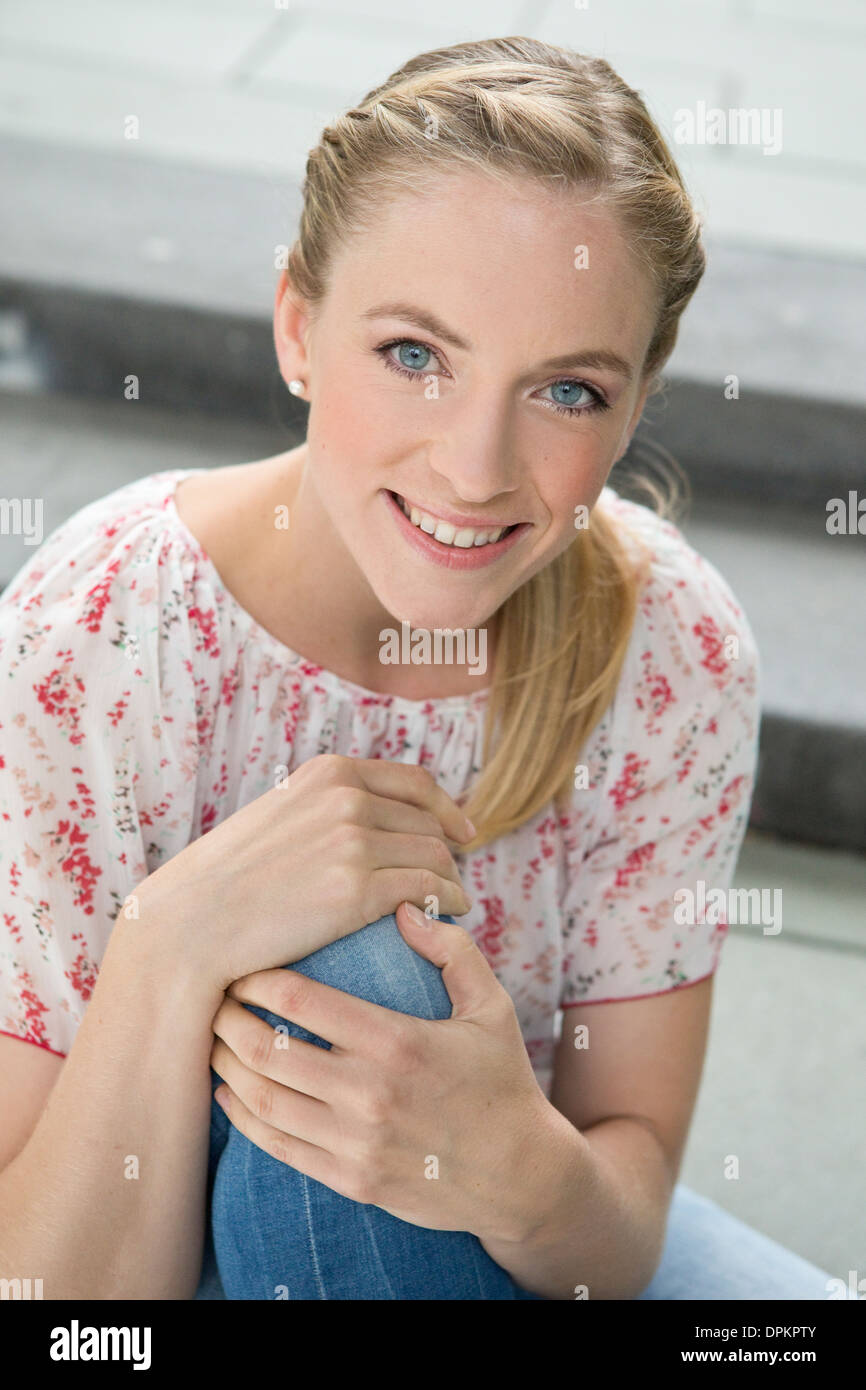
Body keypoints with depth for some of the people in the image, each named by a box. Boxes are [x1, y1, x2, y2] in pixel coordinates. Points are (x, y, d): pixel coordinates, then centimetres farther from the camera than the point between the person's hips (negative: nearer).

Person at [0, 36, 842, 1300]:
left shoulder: (676, 656, -20)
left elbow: (628, 1224, -15)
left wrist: (521, 1165, -39)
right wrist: (178, 940, -41)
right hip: (188, 1248, -2)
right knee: (343, 969, -31)